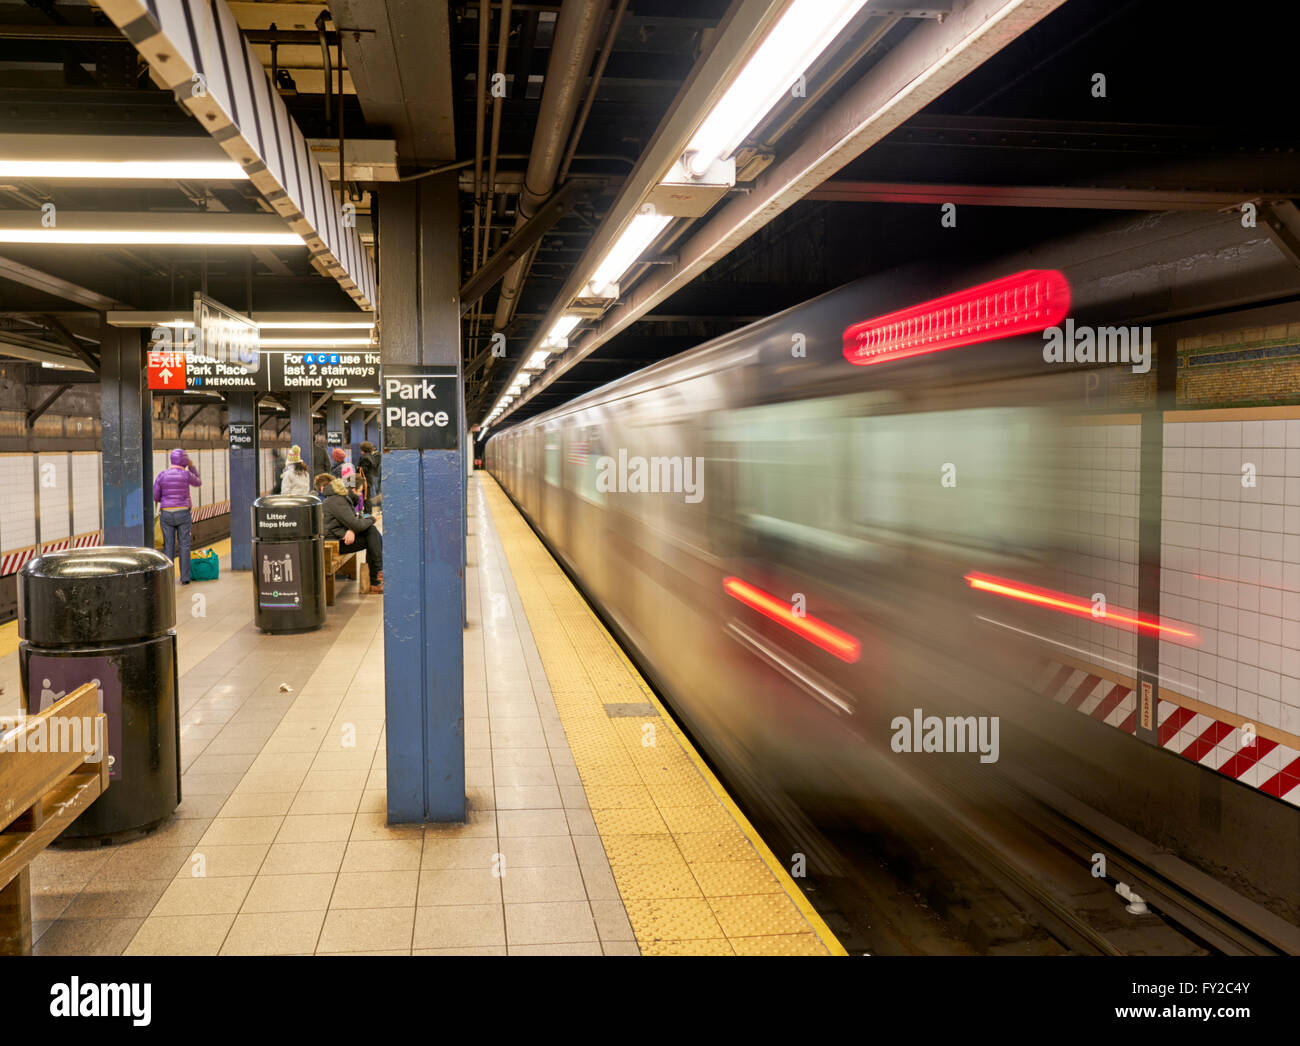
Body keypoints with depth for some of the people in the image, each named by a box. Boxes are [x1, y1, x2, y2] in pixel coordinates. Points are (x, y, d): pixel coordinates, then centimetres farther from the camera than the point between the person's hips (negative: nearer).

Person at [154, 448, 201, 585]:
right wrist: (191, 466, 14)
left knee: (168, 546, 7)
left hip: (167, 514, 2)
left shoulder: (161, 475, -2)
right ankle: (185, 577, 3)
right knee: (184, 546, 5)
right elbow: (197, 482, 15)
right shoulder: (186, 474, -8)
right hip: (183, 514, -2)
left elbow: (155, 497, 4)